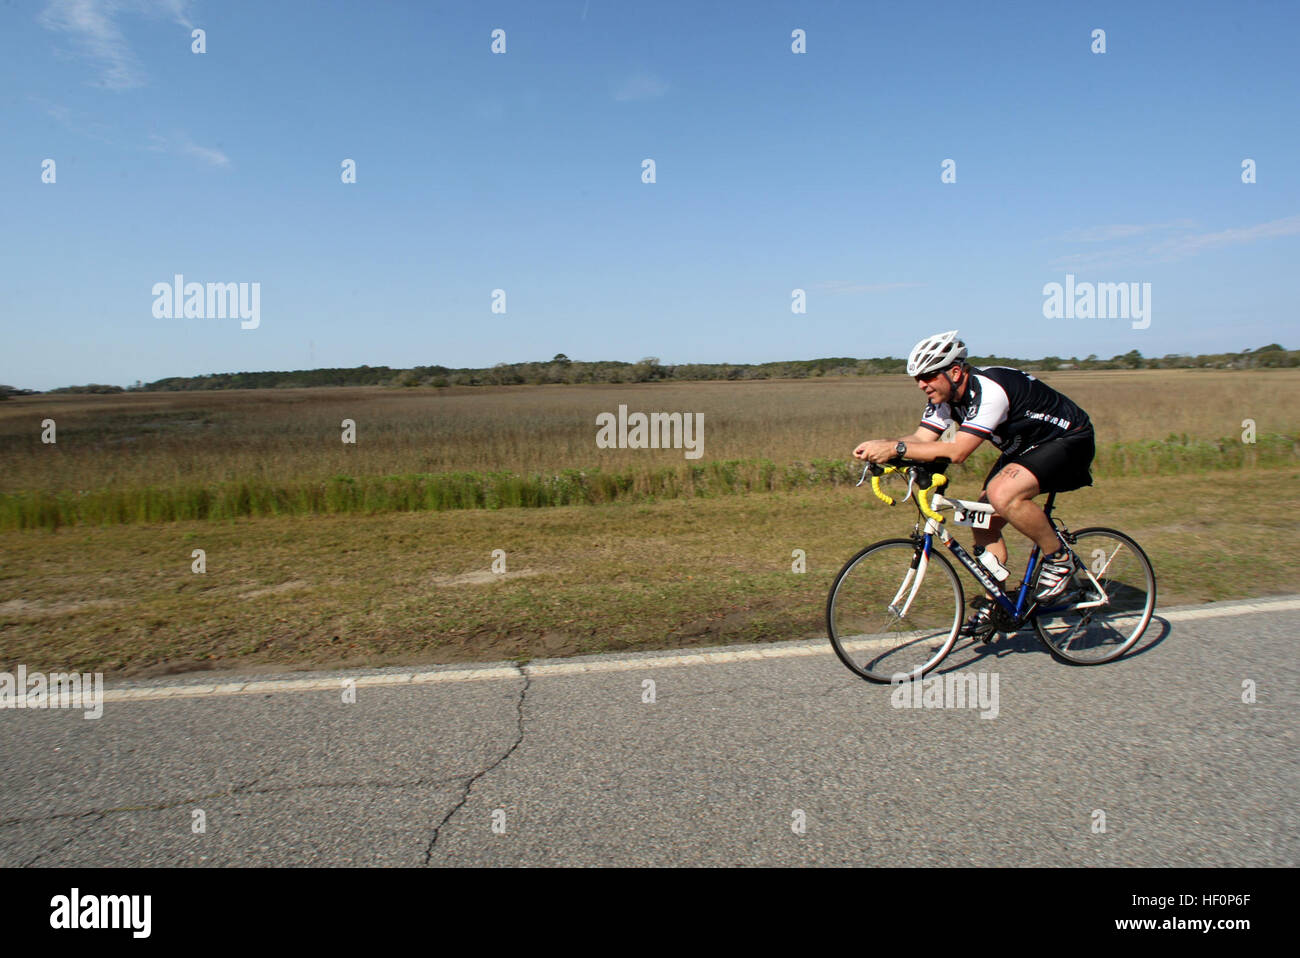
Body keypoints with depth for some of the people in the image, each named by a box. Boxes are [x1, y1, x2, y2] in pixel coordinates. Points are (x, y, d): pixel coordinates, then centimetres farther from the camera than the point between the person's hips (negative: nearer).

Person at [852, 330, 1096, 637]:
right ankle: (991, 605, 10)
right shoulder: (945, 395, -7)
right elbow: (921, 438, -11)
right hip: (1025, 446, 9)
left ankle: (1058, 558, -9)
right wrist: (879, 445, -29)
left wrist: (895, 448, -42)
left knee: (1002, 494, -33)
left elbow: (957, 451, -40)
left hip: (1069, 440, -9)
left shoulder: (989, 390, -34)